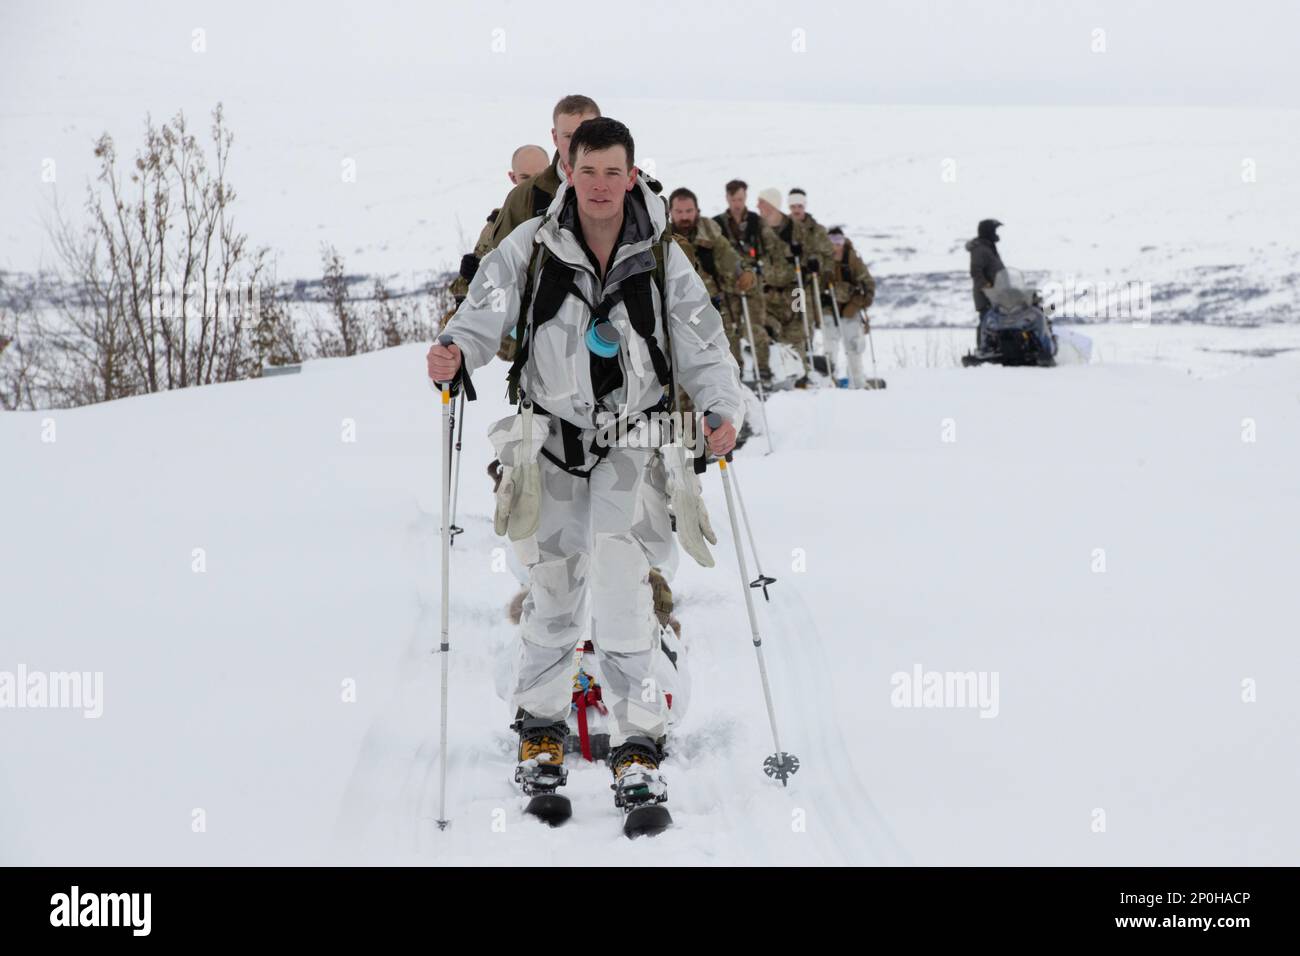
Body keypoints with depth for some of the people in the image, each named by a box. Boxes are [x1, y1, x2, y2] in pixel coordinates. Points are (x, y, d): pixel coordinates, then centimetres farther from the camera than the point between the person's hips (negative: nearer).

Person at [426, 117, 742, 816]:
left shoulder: (661, 258, -4)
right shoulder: (531, 247, -5)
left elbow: (703, 346, -3)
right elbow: (484, 313, -11)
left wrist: (723, 409, -20)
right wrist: (456, 354, -33)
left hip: (633, 436, -1)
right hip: (553, 433, 1)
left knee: (621, 580, -16)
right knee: (553, 581, 7)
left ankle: (638, 741, -9)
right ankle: (540, 727, 27)